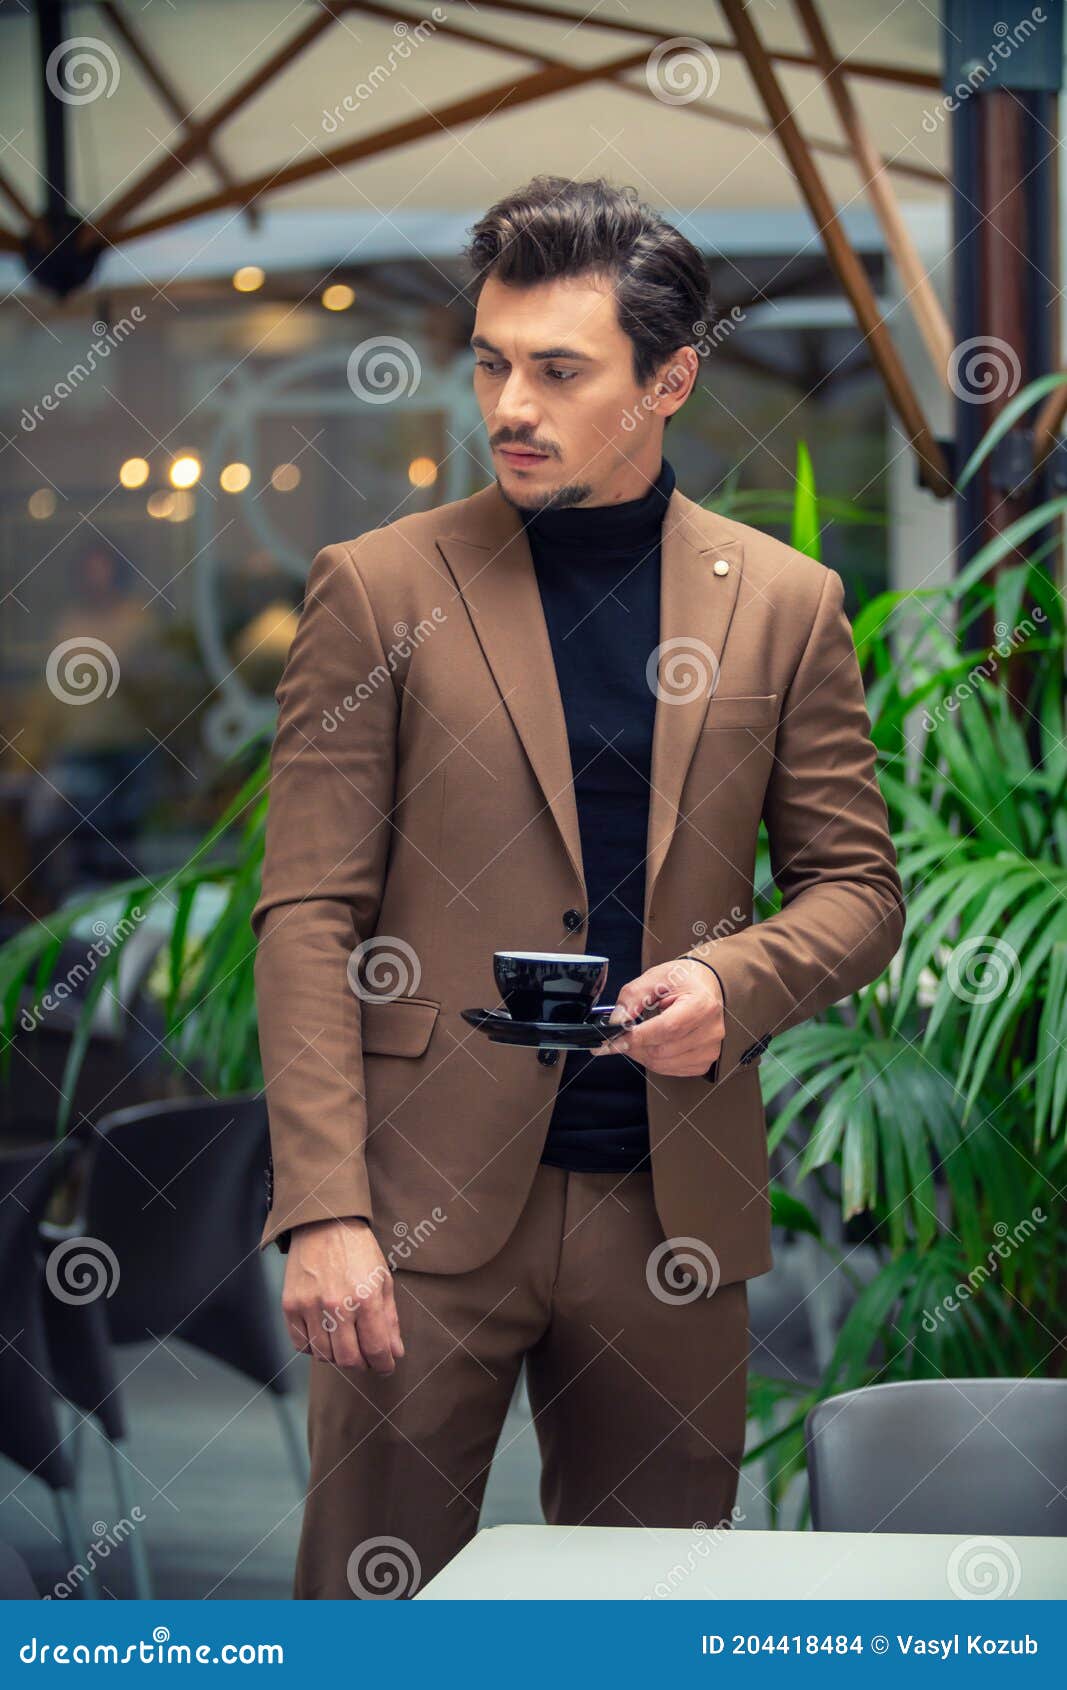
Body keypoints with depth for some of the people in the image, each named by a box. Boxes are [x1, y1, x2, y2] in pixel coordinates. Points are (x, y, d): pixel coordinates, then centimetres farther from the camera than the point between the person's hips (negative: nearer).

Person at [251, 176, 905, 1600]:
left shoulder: (786, 604, 7)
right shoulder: (376, 588, 1)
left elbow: (857, 884, 11)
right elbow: (307, 919, -3)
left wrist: (736, 978, -12)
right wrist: (323, 1210, -12)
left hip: (673, 1203, 2)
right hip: (427, 1200, -2)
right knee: (374, 1587, 1)